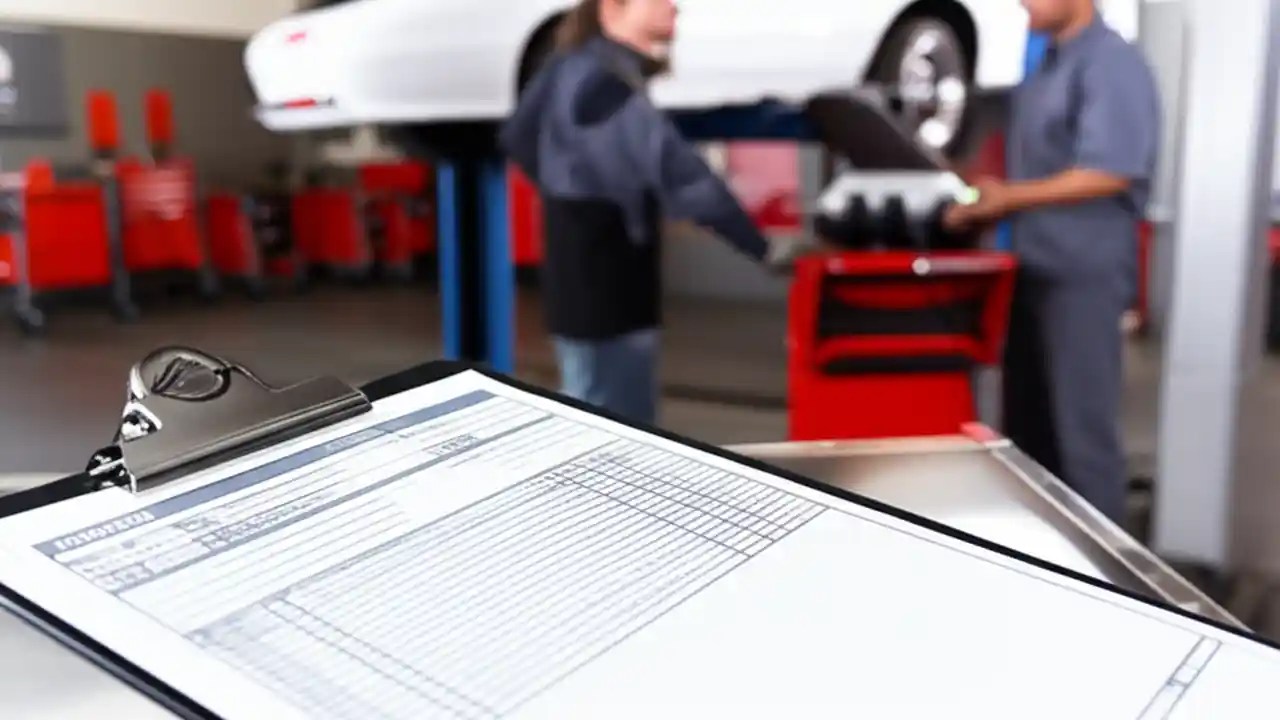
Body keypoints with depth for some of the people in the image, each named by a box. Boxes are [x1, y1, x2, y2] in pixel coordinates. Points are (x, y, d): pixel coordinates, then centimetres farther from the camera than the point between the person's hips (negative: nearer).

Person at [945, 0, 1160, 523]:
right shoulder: (1047, 67, 15)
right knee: (1028, 419, 15)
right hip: (1033, 269, 9)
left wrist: (1010, 196, -18)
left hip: (1084, 275, -9)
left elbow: (1109, 173, -20)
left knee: (1082, 424, -1)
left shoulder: (1112, 64, -11)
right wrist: (983, 208, 4)